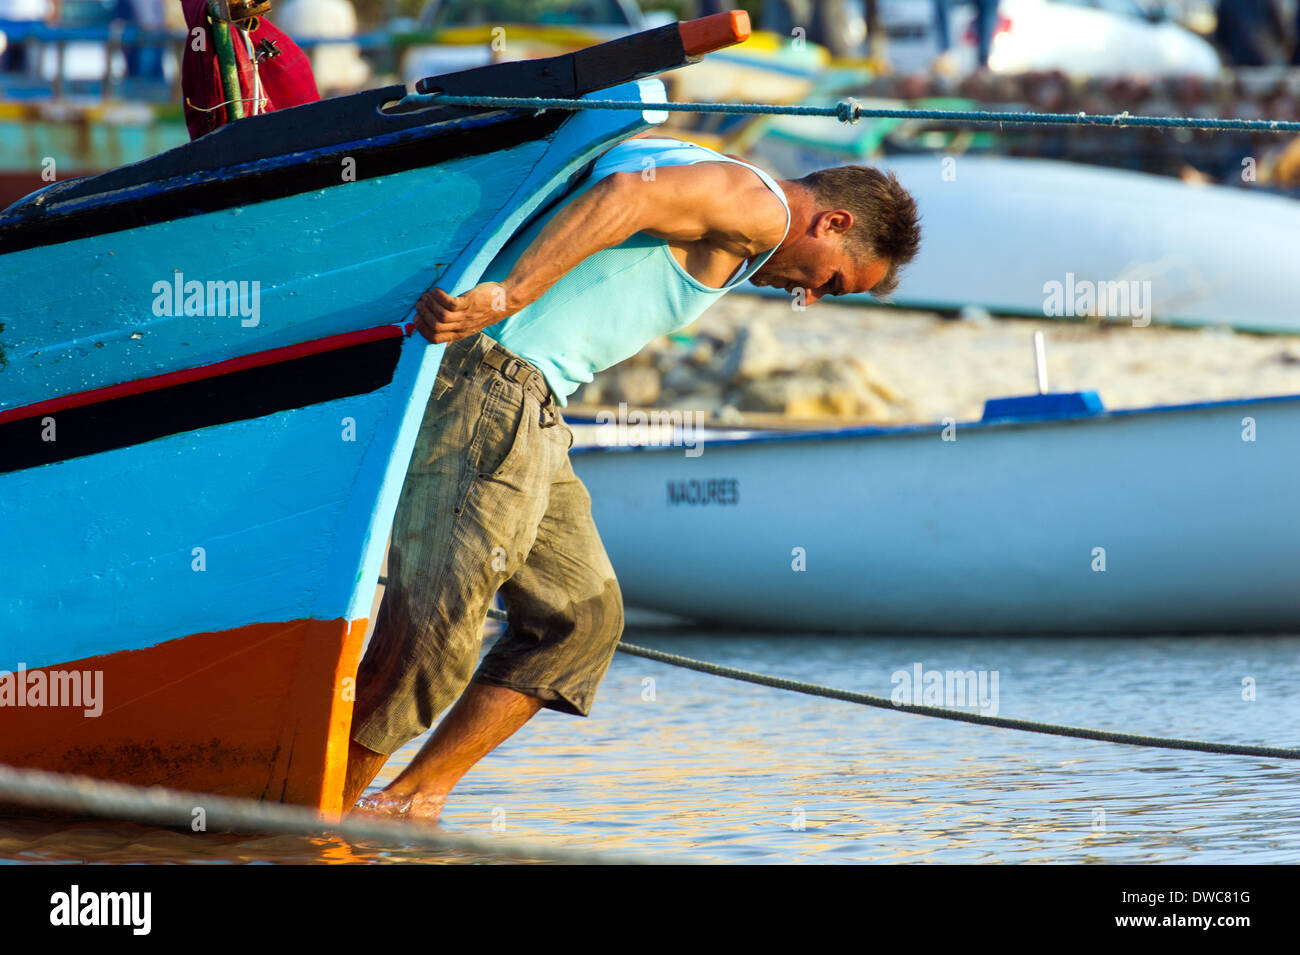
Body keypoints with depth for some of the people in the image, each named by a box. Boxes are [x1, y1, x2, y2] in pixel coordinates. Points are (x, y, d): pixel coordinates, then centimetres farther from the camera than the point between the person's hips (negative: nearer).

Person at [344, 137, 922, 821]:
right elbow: (624, 196, -20)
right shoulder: (759, 208, -4)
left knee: (581, 613, 11)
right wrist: (508, 295, -28)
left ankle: (411, 801, 10)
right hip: (488, 385, -10)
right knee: (433, 634, -11)